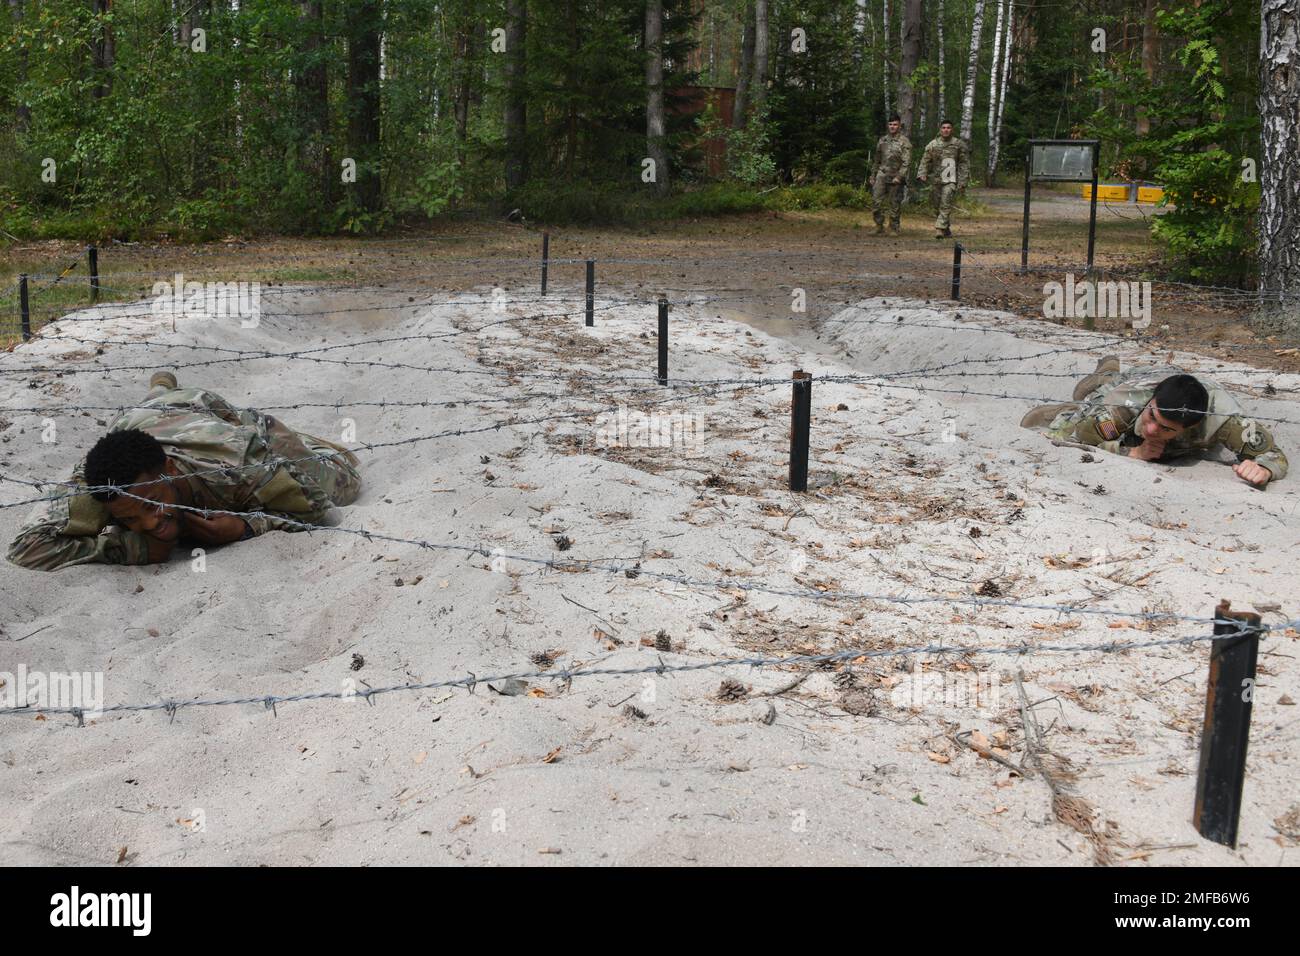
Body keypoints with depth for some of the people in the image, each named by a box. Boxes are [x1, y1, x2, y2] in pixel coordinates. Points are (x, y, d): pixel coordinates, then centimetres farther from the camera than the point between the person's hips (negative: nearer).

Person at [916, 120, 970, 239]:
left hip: (951, 180, -3)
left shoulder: (959, 144, 2)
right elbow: (925, 161, 4)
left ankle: (940, 229, -18)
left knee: (946, 206, -15)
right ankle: (946, 230, 21)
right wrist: (922, 174, -12)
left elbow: (964, 164, 3)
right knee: (937, 206, 7)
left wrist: (963, 181, -3)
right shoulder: (933, 144, 6)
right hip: (936, 179, 3)